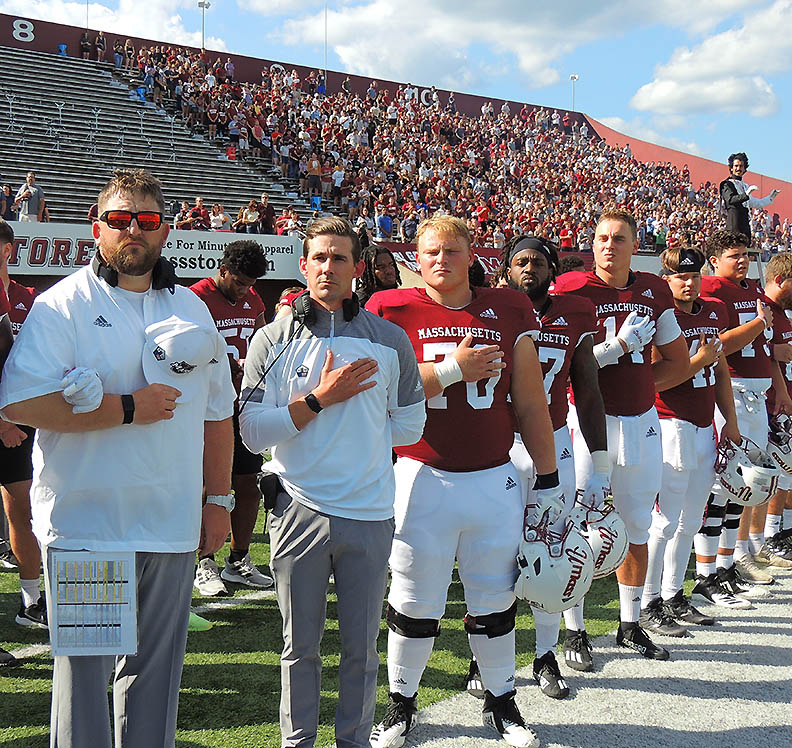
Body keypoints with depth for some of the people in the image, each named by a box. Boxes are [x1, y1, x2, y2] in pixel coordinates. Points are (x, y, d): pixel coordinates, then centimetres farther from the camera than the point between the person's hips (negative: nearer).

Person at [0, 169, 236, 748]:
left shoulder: (191, 308, 12)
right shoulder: (63, 304, -4)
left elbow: (217, 412, 17)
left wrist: (219, 500, 12)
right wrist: (130, 408, -15)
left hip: (174, 527, 4)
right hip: (86, 526, -4)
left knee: (157, 670, 14)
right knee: (85, 669, 5)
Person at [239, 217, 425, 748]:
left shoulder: (390, 340, 5)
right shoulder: (272, 340, 2)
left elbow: (410, 427, 11)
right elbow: (252, 431, -7)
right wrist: (319, 400, -14)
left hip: (371, 513, 1)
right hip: (299, 511, -1)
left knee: (361, 647, 11)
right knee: (300, 644, 12)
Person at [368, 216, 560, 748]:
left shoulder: (509, 312, 6)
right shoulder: (393, 312, -3)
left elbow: (530, 403, 9)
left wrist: (548, 477, 10)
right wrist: (453, 369, -17)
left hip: (495, 480, 2)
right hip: (424, 479, -2)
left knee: (495, 600, 12)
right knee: (415, 602, 7)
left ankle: (501, 702, 32)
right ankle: (401, 703, 28)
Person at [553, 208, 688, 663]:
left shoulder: (654, 291, 8)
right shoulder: (571, 290, -6)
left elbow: (678, 361, 16)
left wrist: (633, 381, 5)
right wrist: (620, 345, -16)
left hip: (641, 421, 5)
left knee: (637, 526, 13)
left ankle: (631, 625, 29)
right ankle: (575, 631, 12)